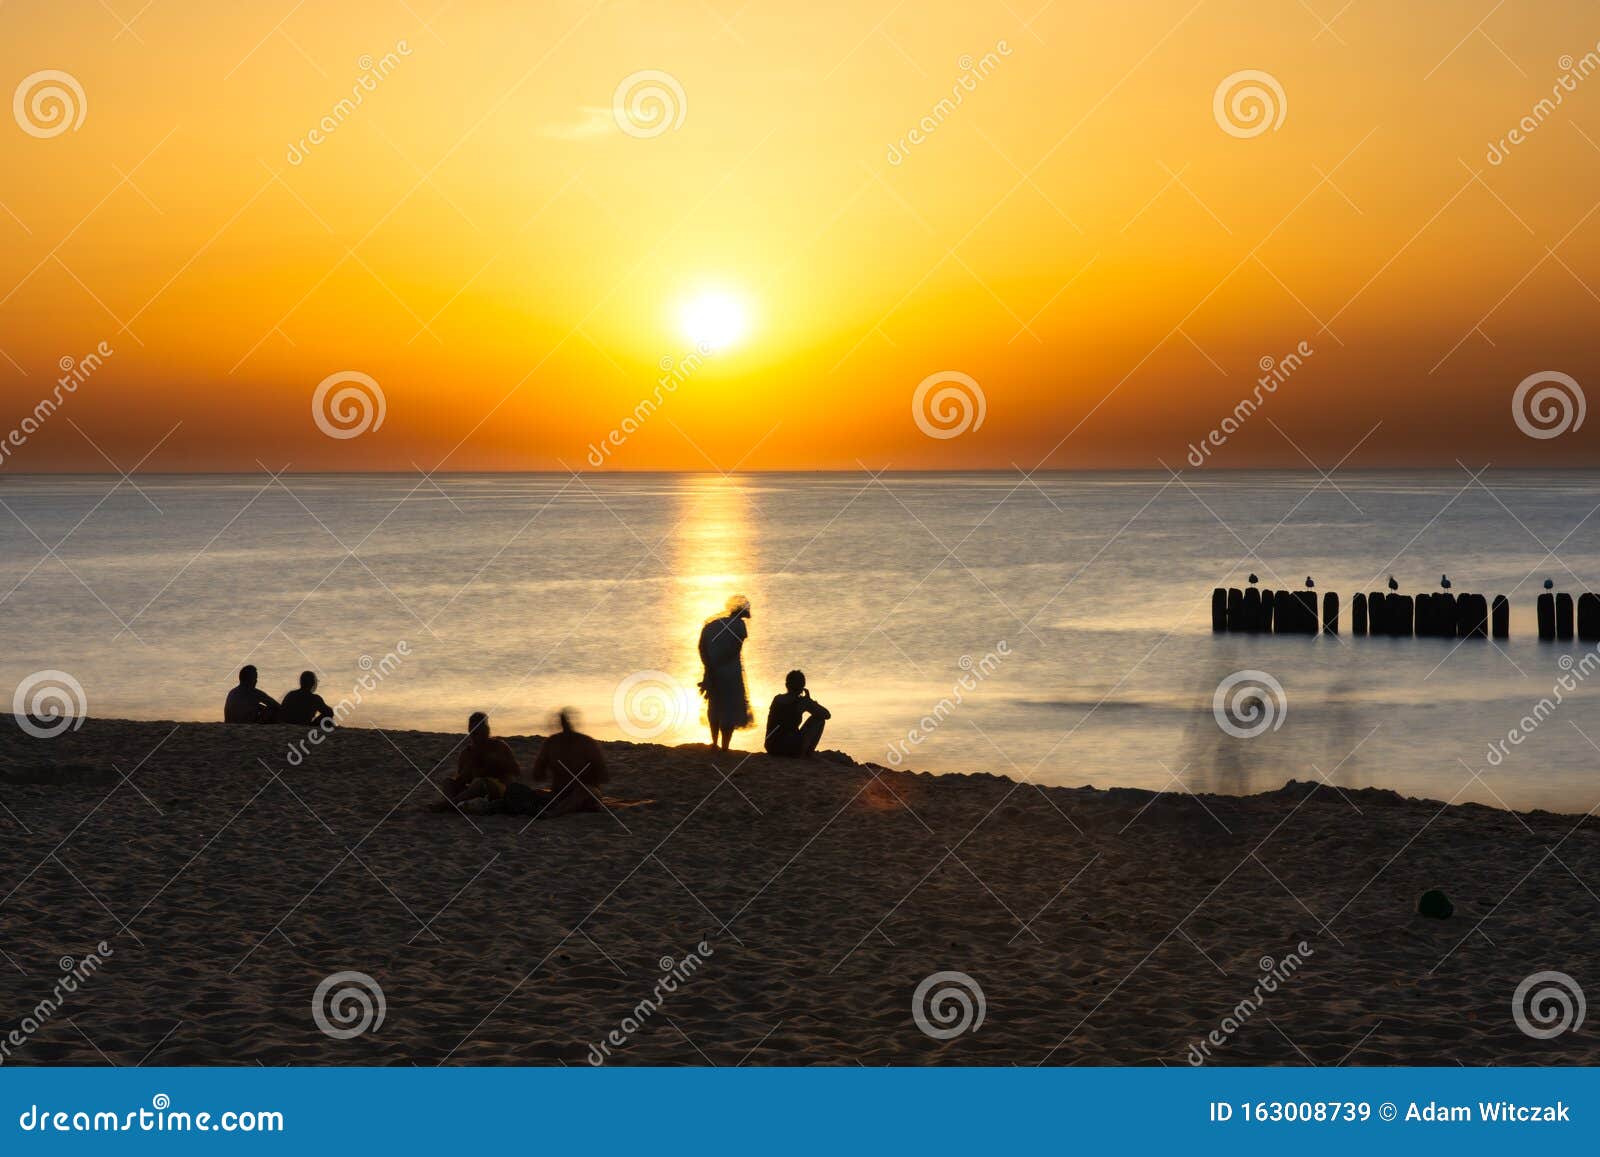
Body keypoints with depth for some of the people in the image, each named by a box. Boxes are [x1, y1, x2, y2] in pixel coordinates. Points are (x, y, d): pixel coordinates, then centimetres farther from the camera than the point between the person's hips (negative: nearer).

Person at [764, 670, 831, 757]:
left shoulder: (776, 699, 11)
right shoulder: (803, 701, -4)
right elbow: (827, 715, 5)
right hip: (791, 748, -6)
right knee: (819, 718, 11)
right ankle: (807, 752, 12)